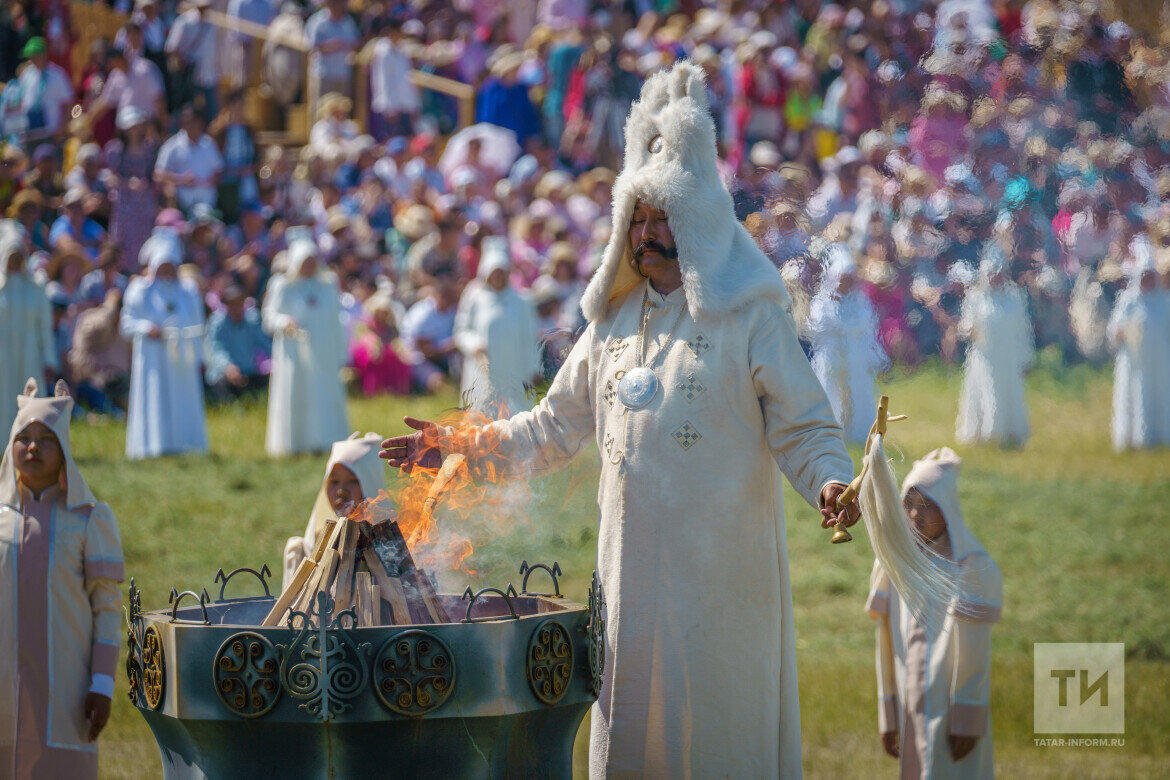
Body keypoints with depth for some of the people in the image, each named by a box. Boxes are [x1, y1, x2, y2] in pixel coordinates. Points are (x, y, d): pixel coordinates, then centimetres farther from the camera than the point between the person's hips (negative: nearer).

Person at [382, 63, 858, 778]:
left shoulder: (749, 318, -3)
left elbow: (803, 424, -7)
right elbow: (556, 427, 21)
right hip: (632, 563, 5)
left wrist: (828, 479, -26)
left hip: (719, 566, -5)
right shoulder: (615, 323, 14)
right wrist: (462, 445, 14)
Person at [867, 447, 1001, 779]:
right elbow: (887, 643, 9)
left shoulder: (972, 567, -10)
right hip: (913, 711, 5)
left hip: (952, 710, -5)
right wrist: (888, 715, 10)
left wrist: (968, 720, -14)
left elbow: (973, 653, -12)